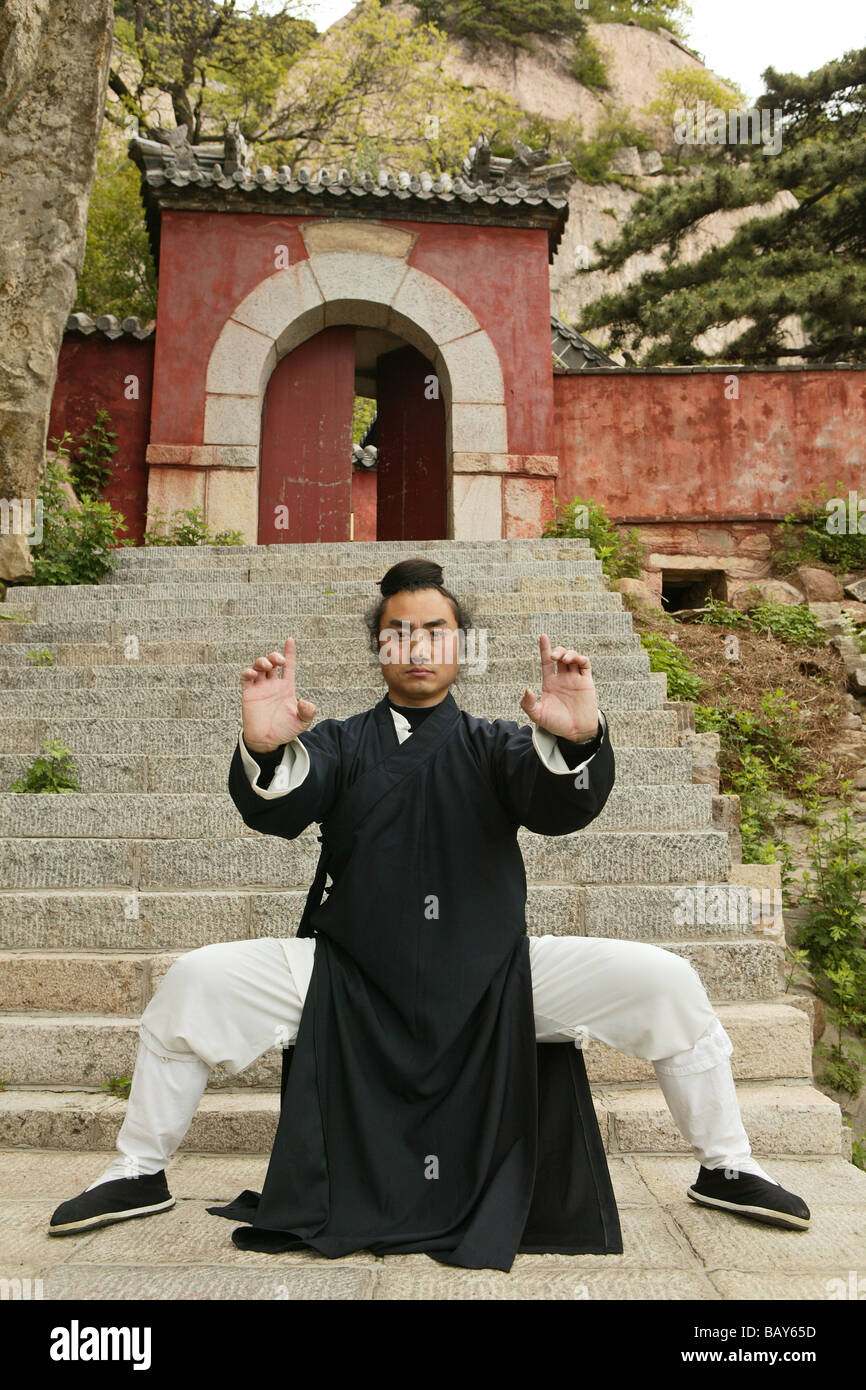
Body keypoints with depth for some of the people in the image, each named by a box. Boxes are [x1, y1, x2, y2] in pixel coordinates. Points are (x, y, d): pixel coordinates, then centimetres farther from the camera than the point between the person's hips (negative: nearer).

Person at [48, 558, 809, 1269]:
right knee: (194, 982, -14)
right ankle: (138, 1174, 11)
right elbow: (276, 811, -10)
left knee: (667, 983, -11)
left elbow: (559, 805, -12)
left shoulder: (495, 745, 7)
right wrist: (264, 751, -34)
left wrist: (577, 741, -36)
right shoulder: (340, 743, 8)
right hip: (351, 973, 0)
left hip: (493, 975, 0)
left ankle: (727, 1170, 13)